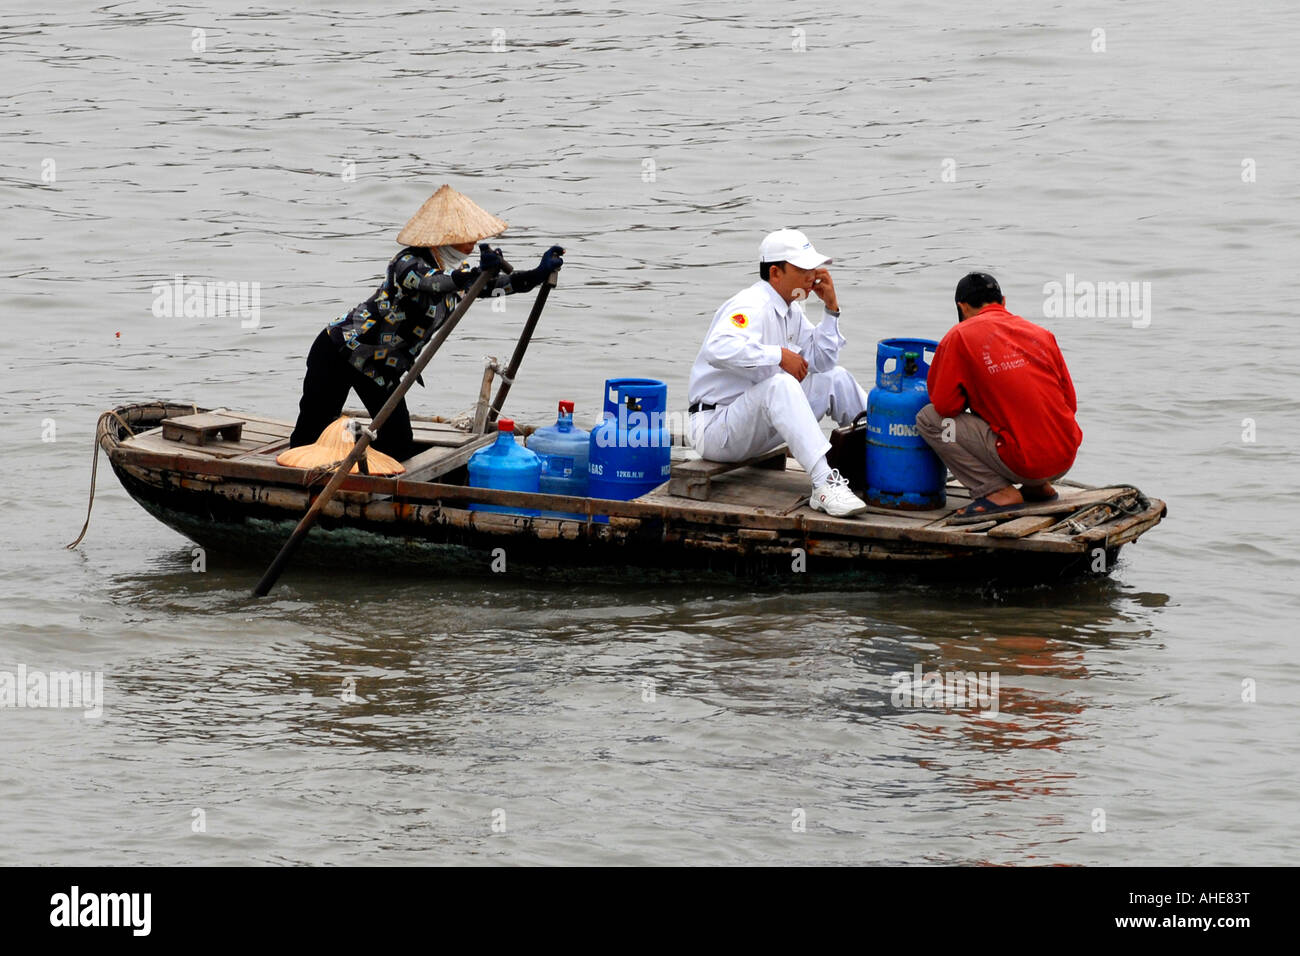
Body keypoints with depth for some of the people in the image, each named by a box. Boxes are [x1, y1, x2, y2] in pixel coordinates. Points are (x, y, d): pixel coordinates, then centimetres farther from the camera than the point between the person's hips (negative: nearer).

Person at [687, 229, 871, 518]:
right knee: (779, 383, -37)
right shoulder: (752, 307, -20)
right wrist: (779, 355, -35)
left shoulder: (789, 310, 12)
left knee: (835, 379, 14)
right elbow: (719, 348, -39)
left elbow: (821, 361, 14)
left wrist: (831, 308, 5)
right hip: (713, 426, -10)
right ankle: (824, 485, -46)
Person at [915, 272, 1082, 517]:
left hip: (1024, 465, -7)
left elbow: (944, 405, -5)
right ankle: (1039, 487, 17)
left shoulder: (961, 336, -1)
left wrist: (972, 396, 19)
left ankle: (998, 492, -5)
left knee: (928, 419, 3)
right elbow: (1070, 402, 16)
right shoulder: (1043, 335, 13)